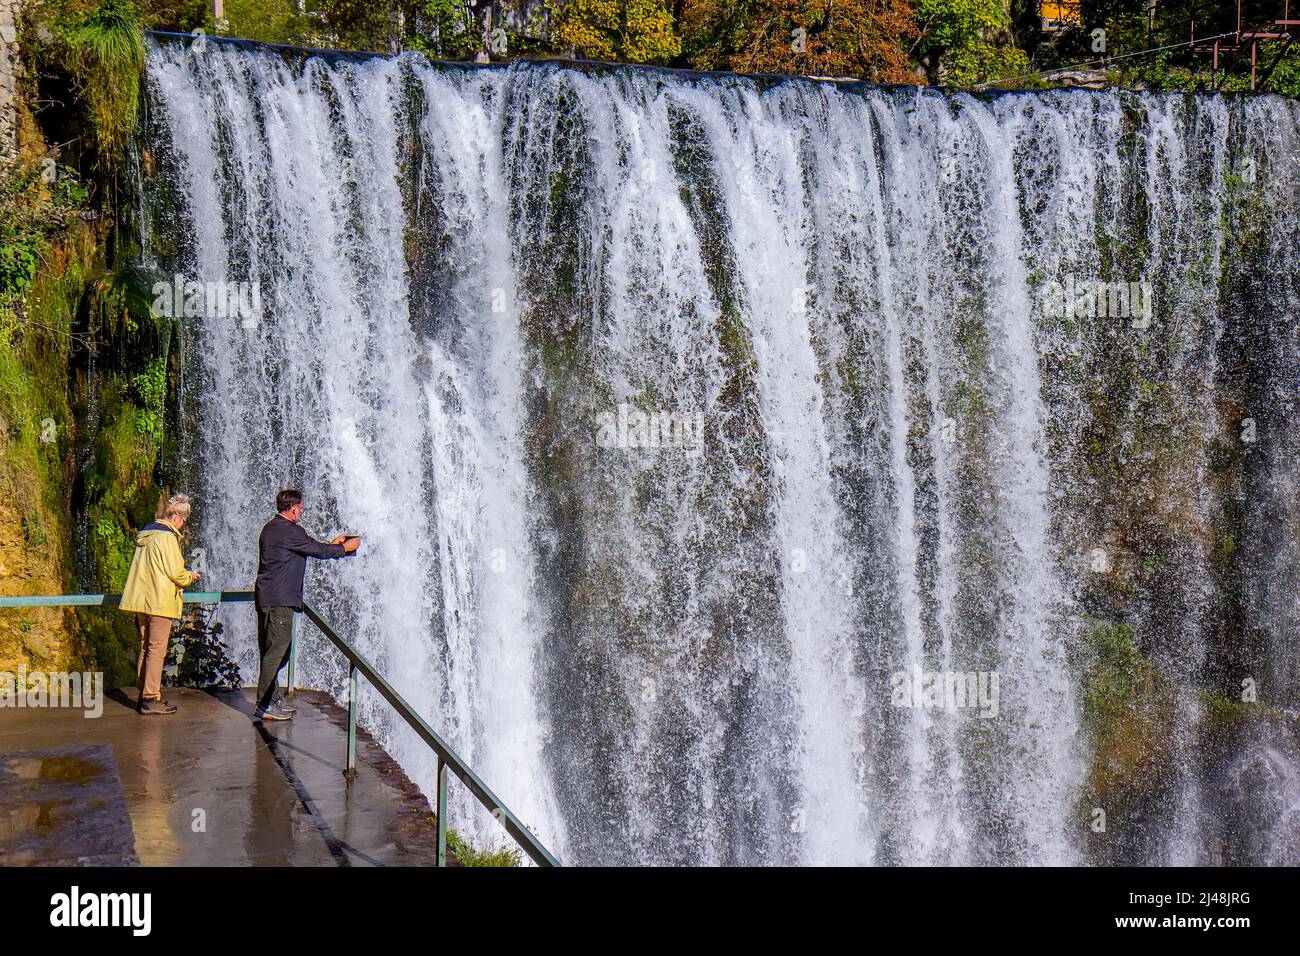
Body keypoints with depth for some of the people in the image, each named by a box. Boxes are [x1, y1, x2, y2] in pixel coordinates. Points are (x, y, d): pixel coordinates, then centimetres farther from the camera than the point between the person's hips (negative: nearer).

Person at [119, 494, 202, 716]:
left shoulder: (145, 535, 14)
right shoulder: (167, 537, -14)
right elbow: (175, 572, -16)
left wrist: (184, 575, 22)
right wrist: (190, 576, 5)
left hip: (140, 599, 9)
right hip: (160, 601, -9)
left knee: (145, 648, 15)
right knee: (157, 650, -4)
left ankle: (144, 695, 21)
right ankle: (151, 699, -3)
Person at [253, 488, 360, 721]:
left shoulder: (270, 528, 16)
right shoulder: (289, 531, -15)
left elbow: (310, 547, 25)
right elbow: (318, 551, -9)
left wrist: (331, 544, 29)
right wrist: (345, 548, 6)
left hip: (265, 597, 10)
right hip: (280, 599, -10)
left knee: (270, 650, 15)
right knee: (278, 650, -7)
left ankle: (272, 699, 22)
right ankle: (264, 705, -5)